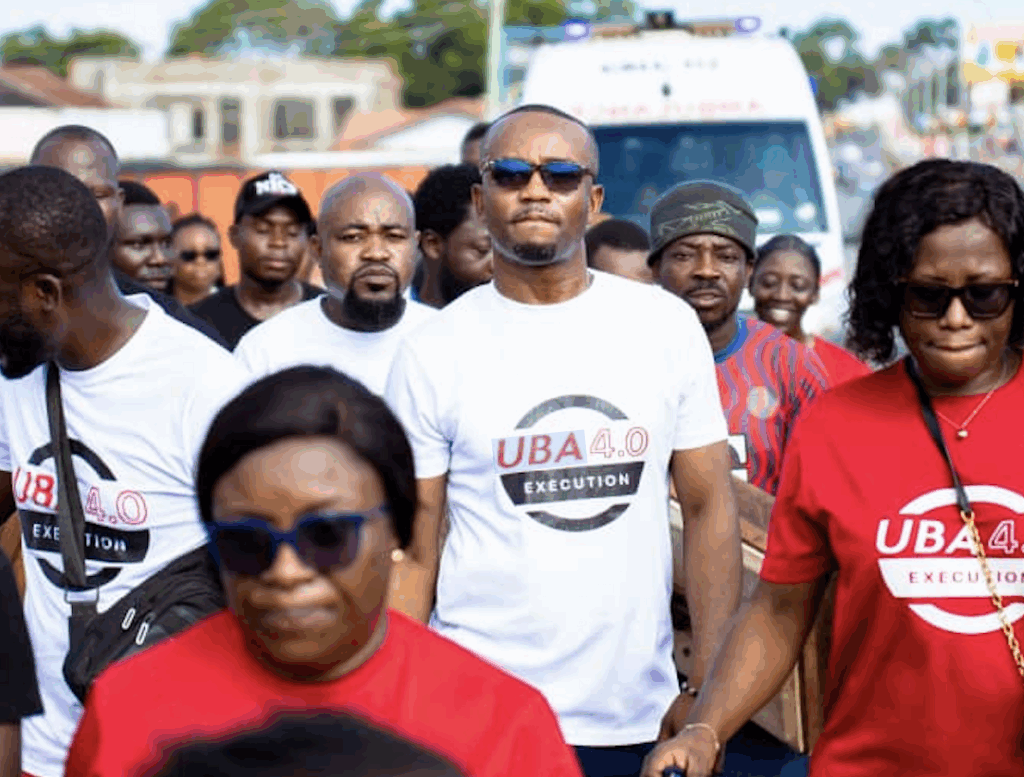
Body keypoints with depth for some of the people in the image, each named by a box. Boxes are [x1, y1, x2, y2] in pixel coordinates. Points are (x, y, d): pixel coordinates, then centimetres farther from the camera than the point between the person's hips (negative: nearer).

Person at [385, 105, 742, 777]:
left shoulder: (666, 326, 3)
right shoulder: (435, 353, -2)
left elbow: (709, 507, 5)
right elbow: (412, 557, 0)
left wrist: (710, 693, -2)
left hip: (637, 718, 2)